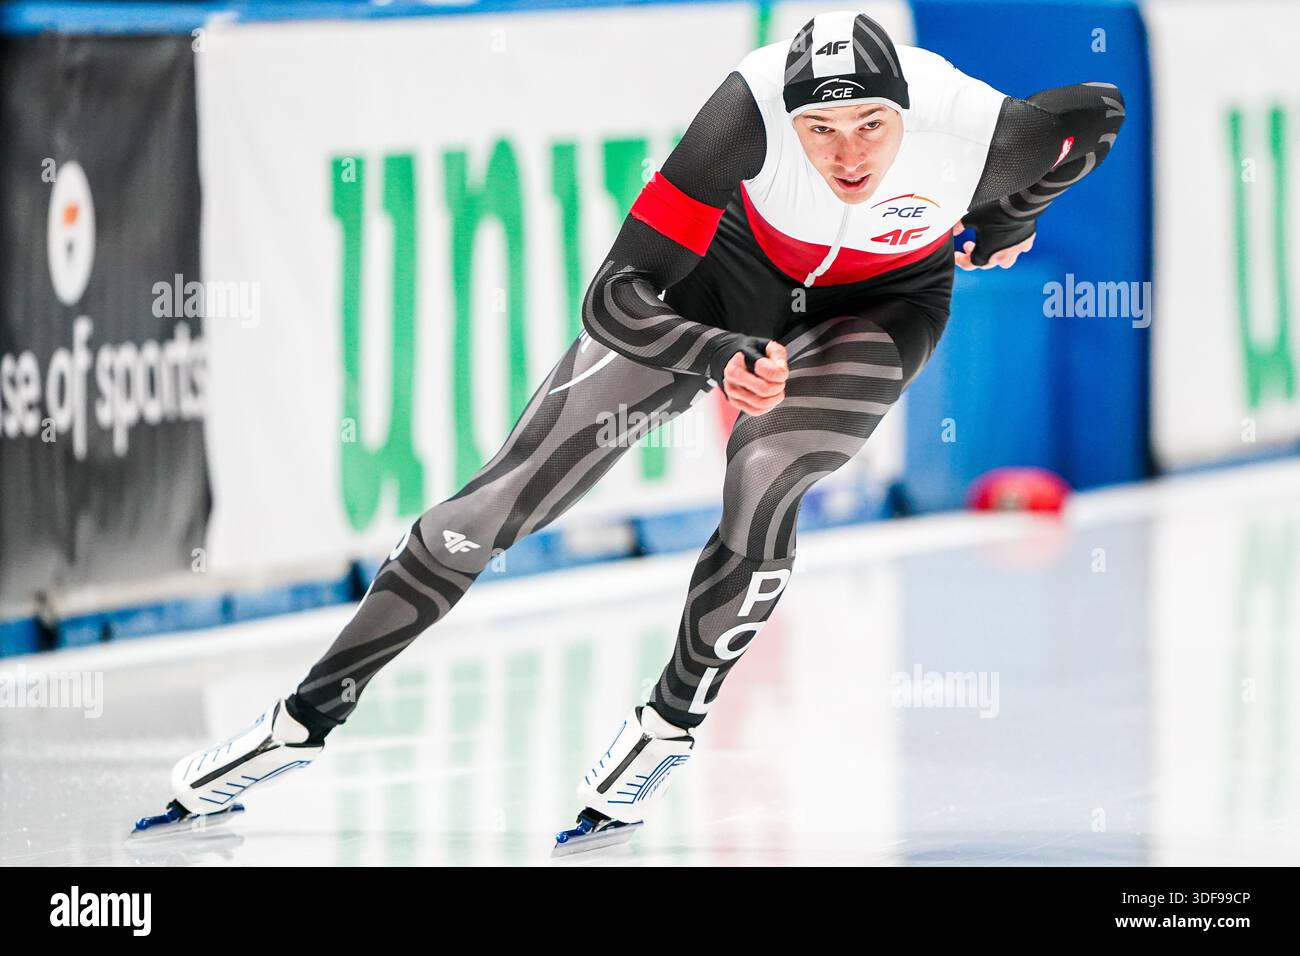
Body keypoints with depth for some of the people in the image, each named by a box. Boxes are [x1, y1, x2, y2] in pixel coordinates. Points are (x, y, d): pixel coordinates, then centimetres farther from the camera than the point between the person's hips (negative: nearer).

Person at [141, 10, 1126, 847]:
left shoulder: (983, 133, -35)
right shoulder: (753, 108, -38)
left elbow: (1100, 112, -9)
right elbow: (616, 295, -36)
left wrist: (1010, 225, 7)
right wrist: (719, 355, -55)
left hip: (878, 308, 0)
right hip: (729, 275, 0)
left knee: (763, 482, -29)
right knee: (507, 496, -3)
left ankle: (672, 722, -2)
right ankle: (310, 715, 9)